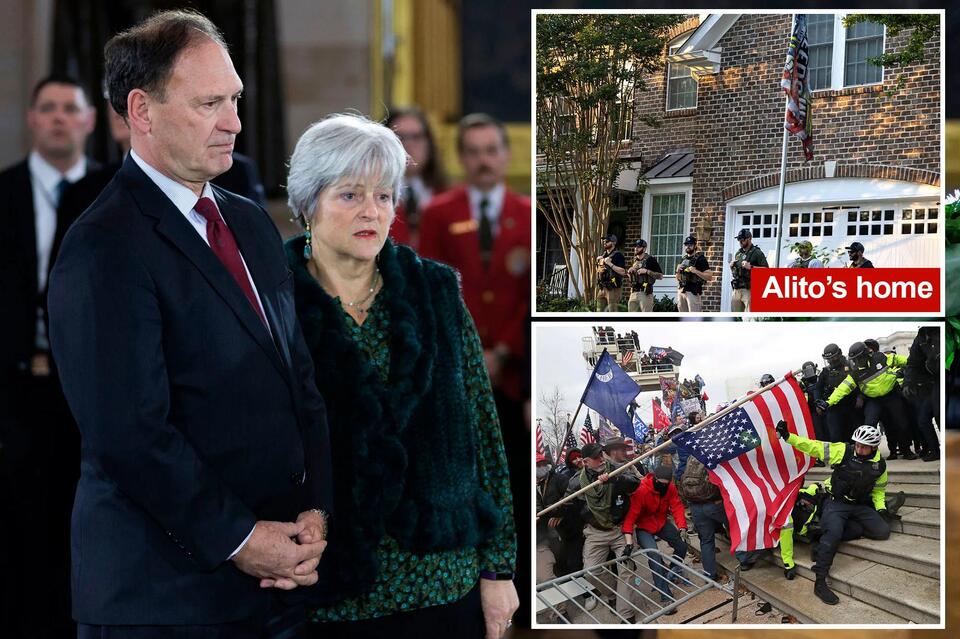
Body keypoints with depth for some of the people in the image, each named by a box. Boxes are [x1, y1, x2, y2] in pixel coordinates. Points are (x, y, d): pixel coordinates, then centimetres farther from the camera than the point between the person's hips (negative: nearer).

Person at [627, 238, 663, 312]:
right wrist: (629, 271, 7)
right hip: (634, 293, 7)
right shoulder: (635, 260, 16)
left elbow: (660, 276, -10)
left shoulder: (651, 260, -6)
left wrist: (646, 271, -18)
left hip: (645, 293, -7)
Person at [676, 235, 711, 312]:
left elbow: (709, 277, -13)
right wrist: (678, 271, 1)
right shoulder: (683, 259, 16)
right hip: (681, 291, 7)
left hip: (693, 292, -7)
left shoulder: (700, 259, -5)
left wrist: (696, 271, -24)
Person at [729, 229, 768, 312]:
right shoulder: (739, 253, 18)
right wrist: (732, 266, 7)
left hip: (749, 290, -7)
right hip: (737, 289, 7)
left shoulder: (757, 253, -3)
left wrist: (751, 267, -20)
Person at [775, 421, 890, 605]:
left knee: (883, 531, -16)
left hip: (861, 506, 4)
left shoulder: (879, 465, 1)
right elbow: (813, 447, -12)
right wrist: (788, 437, -22)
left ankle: (828, 532, -9)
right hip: (836, 503, -4)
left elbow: (878, 490, 18)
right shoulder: (843, 451, -10)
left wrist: (881, 509, 2)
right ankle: (820, 583, -25)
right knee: (833, 532, -31)